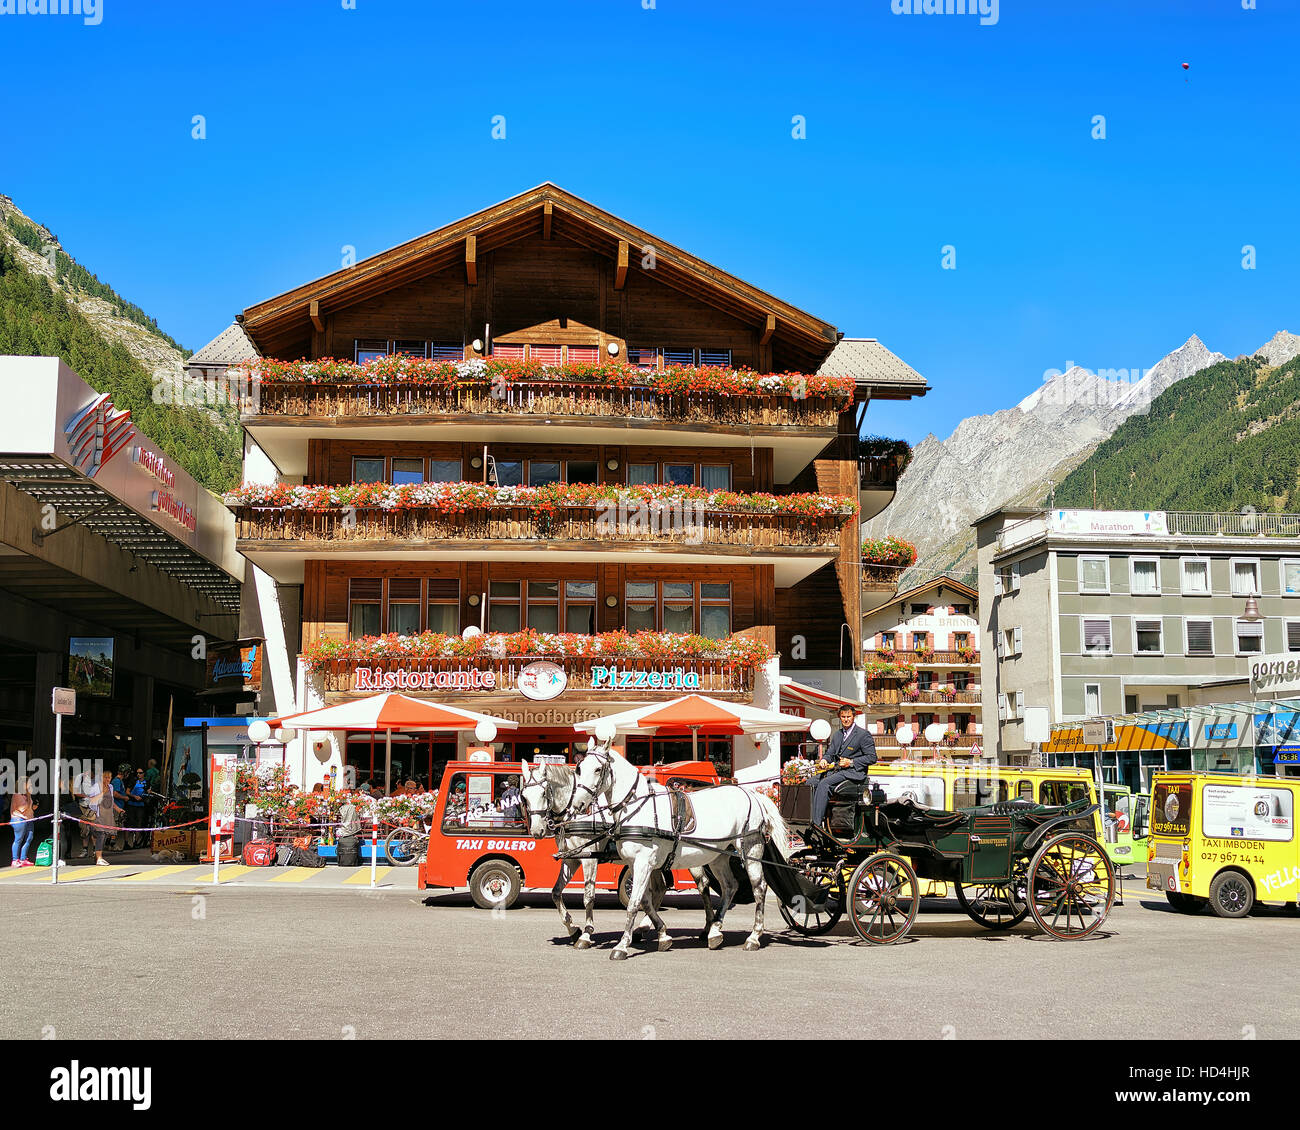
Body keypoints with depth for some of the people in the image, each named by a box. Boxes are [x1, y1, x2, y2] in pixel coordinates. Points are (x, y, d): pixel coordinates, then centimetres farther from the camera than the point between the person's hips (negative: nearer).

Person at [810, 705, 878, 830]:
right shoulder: (837, 735, 19)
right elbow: (830, 753, 21)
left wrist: (851, 762, -15)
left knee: (824, 783, -28)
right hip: (836, 770, 8)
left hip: (854, 772, -8)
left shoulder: (863, 735, -4)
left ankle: (817, 823, -31)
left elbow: (872, 758, -7)